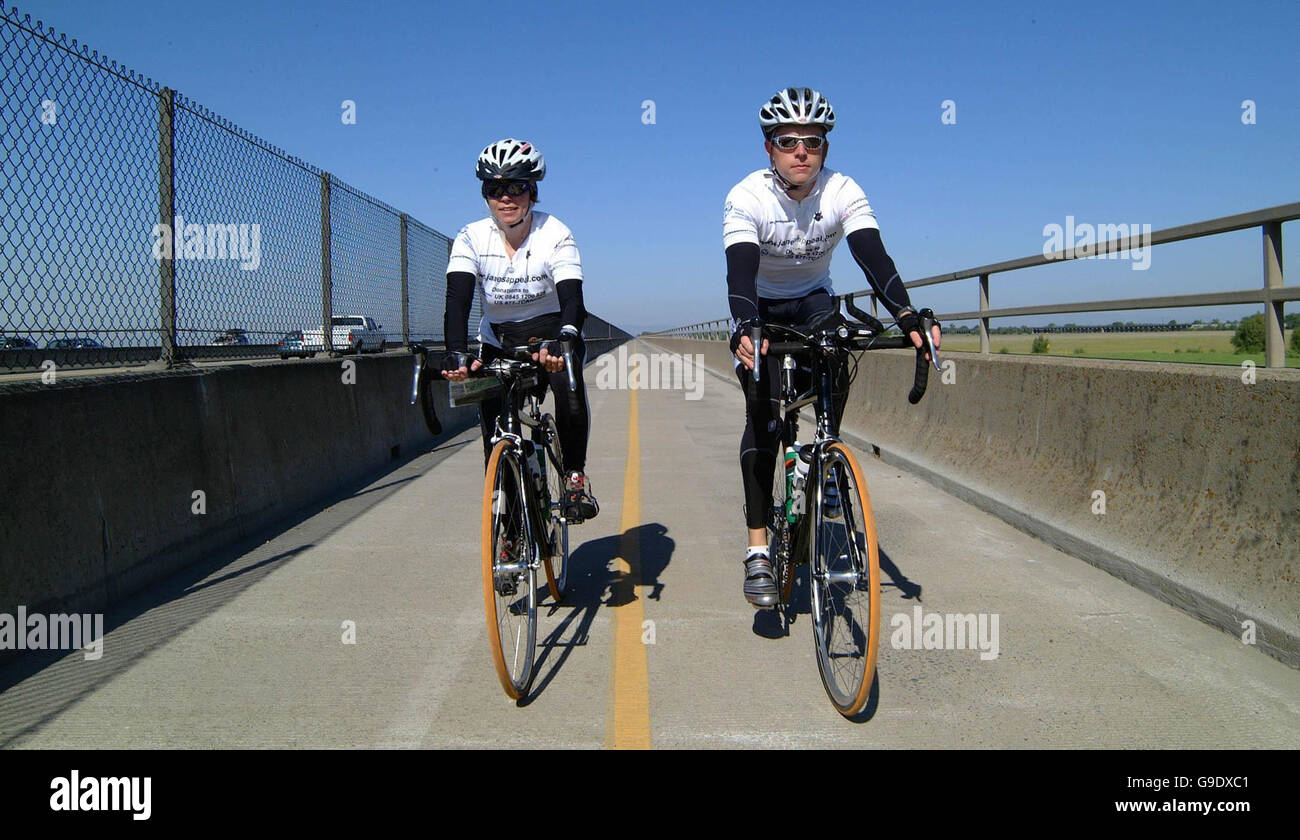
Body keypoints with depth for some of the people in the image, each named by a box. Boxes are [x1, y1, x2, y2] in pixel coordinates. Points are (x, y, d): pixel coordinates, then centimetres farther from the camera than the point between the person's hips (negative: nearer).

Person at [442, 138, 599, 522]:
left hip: (551, 332, -2)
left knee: (568, 385, -32)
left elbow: (572, 300, -30)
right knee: (493, 420, -14)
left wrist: (561, 342, -51)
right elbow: (457, 300, -24)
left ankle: (575, 475, -13)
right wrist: (456, 352, -43)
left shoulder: (555, 235, -19)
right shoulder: (472, 237, -14)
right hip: (497, 339, 2)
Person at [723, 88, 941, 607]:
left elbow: (874, 257, -32)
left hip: (814, 302, 3)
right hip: (761, 309, -2)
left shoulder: (843, 193, -19)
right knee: (763, 415, -18)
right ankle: (758, 552, -16)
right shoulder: (747, 197, -24)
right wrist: (744, 328, -56)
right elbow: (741, 269, -36)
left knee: (836, 368, -27)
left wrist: (907, 316, -49)